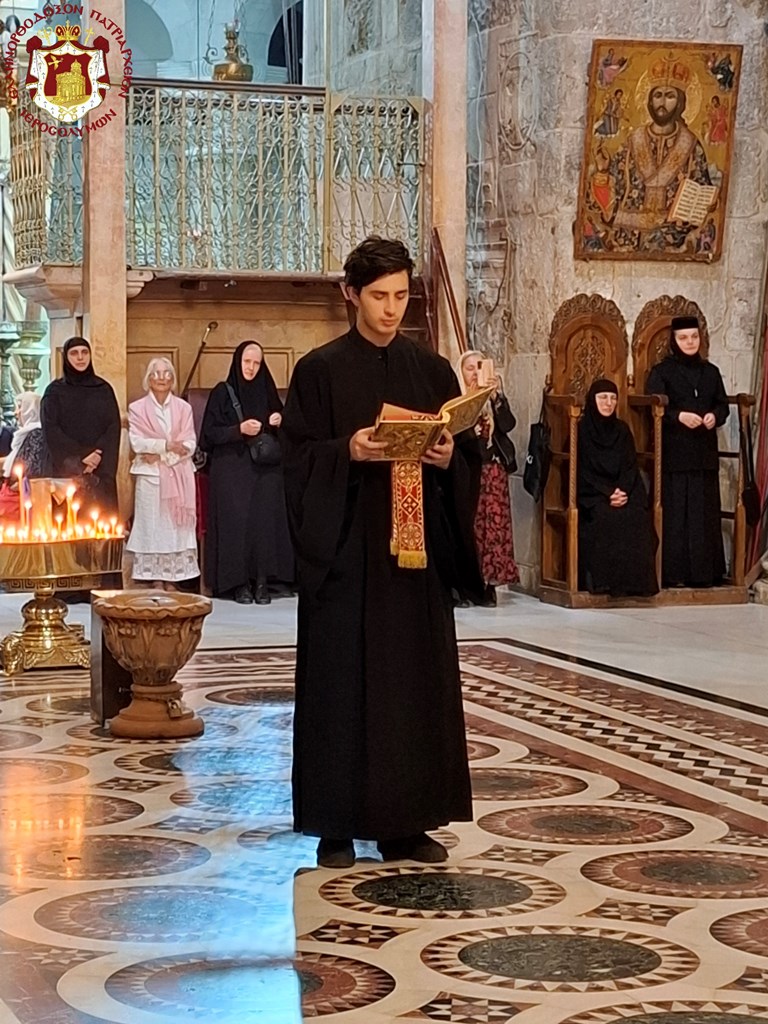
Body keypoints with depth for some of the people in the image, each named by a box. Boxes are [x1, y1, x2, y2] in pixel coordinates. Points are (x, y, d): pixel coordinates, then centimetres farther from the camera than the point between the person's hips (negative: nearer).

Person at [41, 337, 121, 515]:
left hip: (100, 471, 2)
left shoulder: (104, 389, 12)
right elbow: (51, 432, -4)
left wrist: (98, 458, -11)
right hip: (66, 470, -2)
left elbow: (114, 428, 3)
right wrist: (81, 457, -13)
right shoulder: (55, 391, 6)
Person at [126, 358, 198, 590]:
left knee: (177, 526, 0)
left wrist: (160, 454, -10)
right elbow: (137, 442, -7)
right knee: (153, 526, -2)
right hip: (150, 475, -1)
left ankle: (173, 579, 4)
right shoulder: (137, 408, 4)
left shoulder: (183, 408, 8)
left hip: (179, 476, 2)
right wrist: (166, 445, -16)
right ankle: (156, 579, 1)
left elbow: (189, 444, 0)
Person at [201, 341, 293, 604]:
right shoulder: (222, 393, 2)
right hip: (231, 471, -3)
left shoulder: (267, 393, 12)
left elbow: (282, 434, 20)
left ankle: (261, 581, -3)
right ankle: (239, 582, -3)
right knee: (236, 521, -8)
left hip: (264, 470, 3)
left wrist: (280, 422, -2)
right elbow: (209, 434, -4)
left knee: (264, 520, -6)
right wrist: (239, 429, -16)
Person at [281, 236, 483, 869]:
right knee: (344, 680, -2)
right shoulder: (320, 371, 0)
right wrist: (348, 452, -22)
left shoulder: (432, 371, 10)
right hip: (346, 551, -4)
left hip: (416, 551, 4)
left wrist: (447, 458, -11)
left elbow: (463, 459, 10)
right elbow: (299, 457, -5)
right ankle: (338, 823, 5)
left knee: (418, 680, 5)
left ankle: (408, 822, 13)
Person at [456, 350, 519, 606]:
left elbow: (508, 425, -6)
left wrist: (496, 396, -15)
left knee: (493, 525, -4)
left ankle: (490, 585, -2)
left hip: (492, 470, 2)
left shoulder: (495, 399, 11)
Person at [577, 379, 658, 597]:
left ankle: (633, 580, -21)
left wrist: (623, 491, -13)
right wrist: (607, 494, -17)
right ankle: (602, 580, -28)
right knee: (607, 518, -33)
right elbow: (582, 472, -5)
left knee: (637, 518, -26)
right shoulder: (582, 430, 1)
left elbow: (630, 467, 8)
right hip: (591, 495, -4)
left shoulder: (622, 430, 15)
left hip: (623, 492, 4)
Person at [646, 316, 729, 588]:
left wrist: (714, 416, -7)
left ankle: (703, 571, 7)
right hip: (673, 452, -4)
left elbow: (723, 405, 14)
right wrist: (679, 416, -21)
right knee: (674, 511, -7)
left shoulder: (710, 372, 14)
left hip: (704, 453, 4)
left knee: (704, 511, 3)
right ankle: (673, 572, -4)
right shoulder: (661, 371, 1)